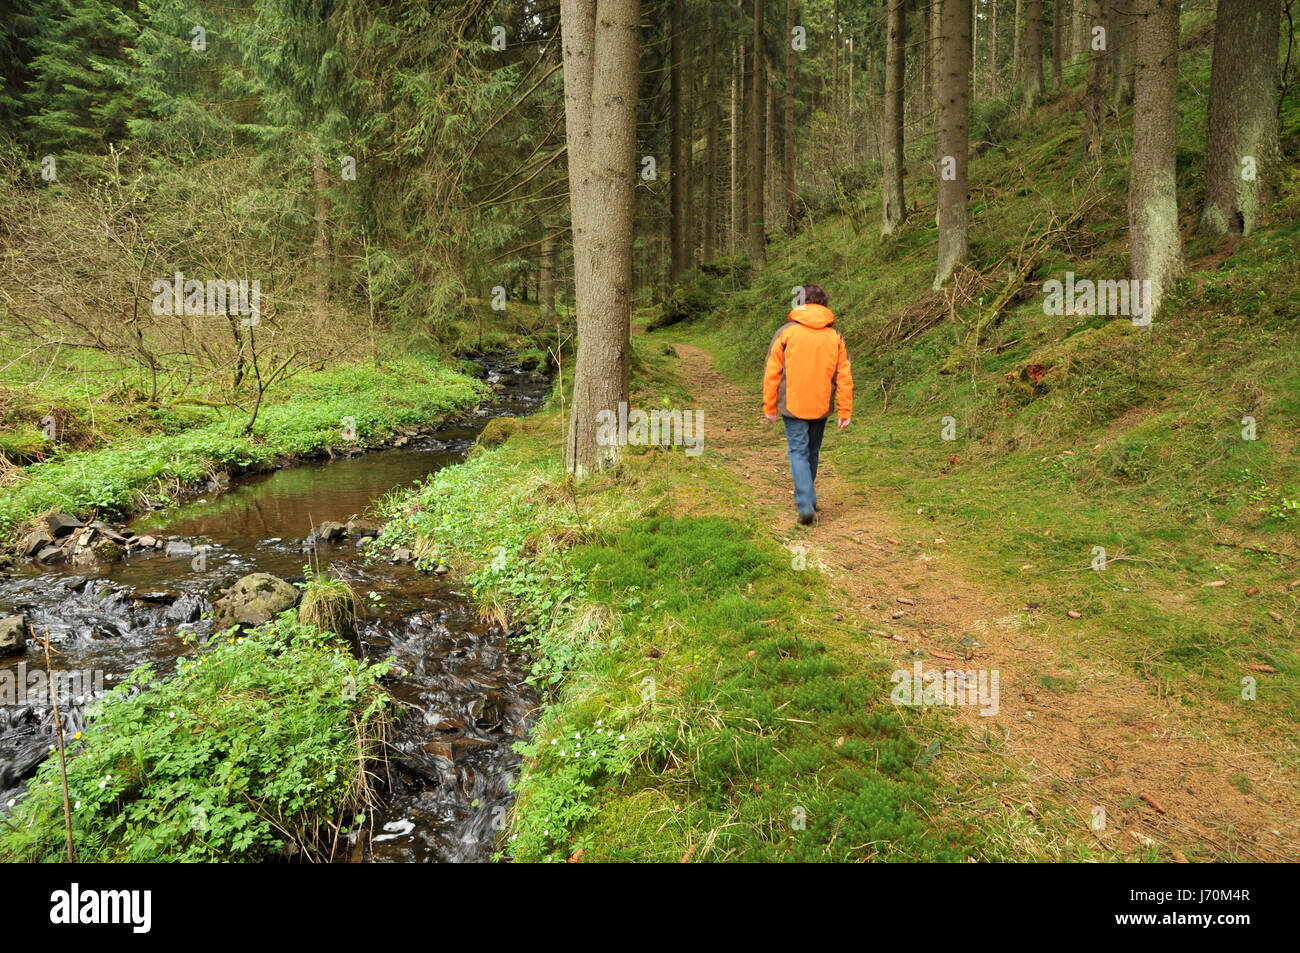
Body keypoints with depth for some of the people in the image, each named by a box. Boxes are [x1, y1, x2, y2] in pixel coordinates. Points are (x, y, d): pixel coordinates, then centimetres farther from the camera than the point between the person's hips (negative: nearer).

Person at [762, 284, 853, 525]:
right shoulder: (834, 336, 3)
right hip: (821, 406, 3)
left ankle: (805, 505, -14)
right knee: (812, 452, 18)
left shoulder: (786, 332, -5)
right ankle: (807, 497, 32)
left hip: (793, 406, -3)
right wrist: (845, 411, 5)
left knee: (798, 452, -1)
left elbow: (772, 373, -4)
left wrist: (769, 407, 3)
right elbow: (844, 377, 1)